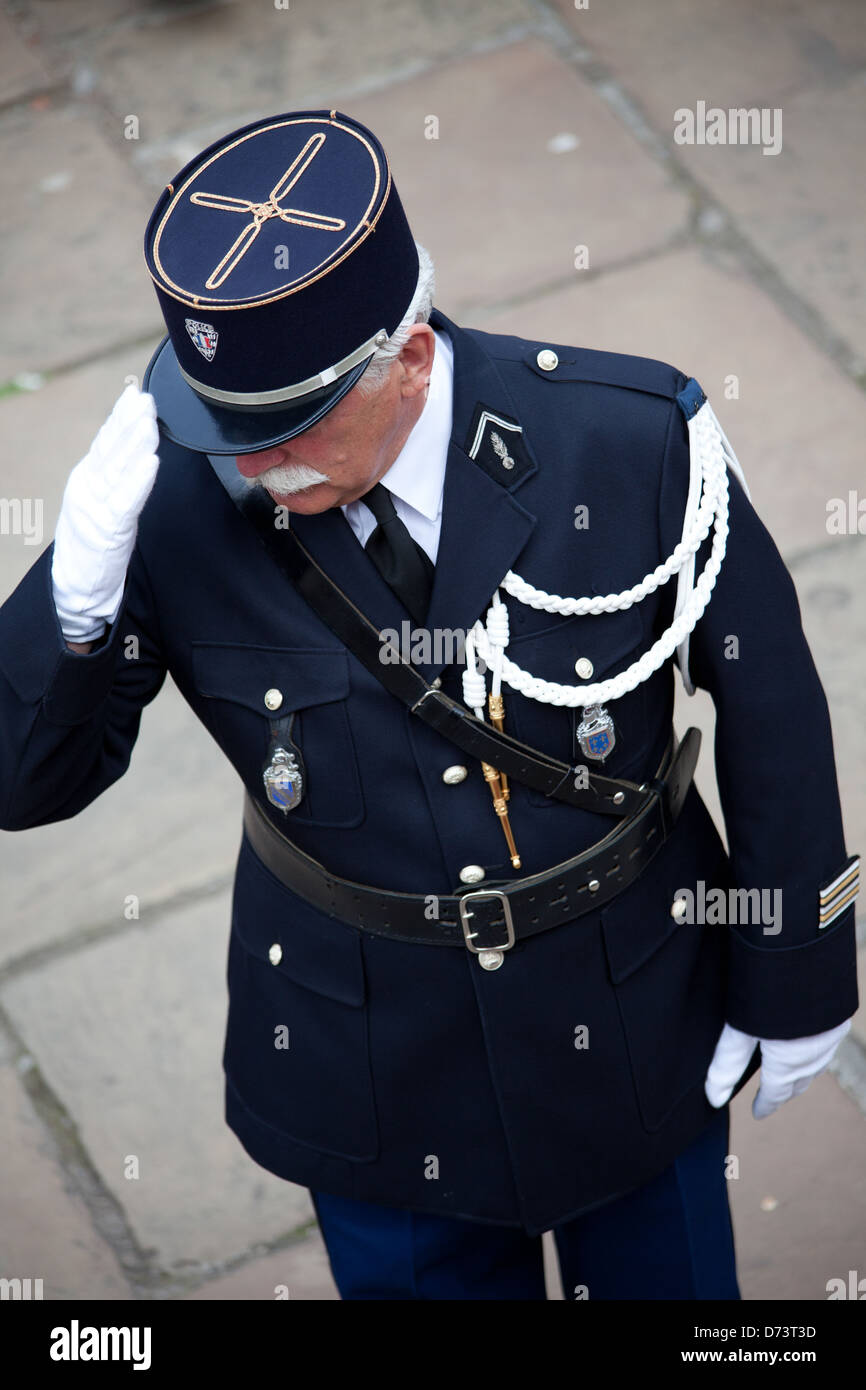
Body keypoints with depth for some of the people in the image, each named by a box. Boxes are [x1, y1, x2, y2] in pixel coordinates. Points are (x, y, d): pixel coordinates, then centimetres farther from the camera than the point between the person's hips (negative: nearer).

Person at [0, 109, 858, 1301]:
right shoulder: (178, 500, -22)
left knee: (664, 1278, 24)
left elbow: (770, 697, -9)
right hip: (369, 1062, 0)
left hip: (629, 1019, 0)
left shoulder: (634, 441, -23)